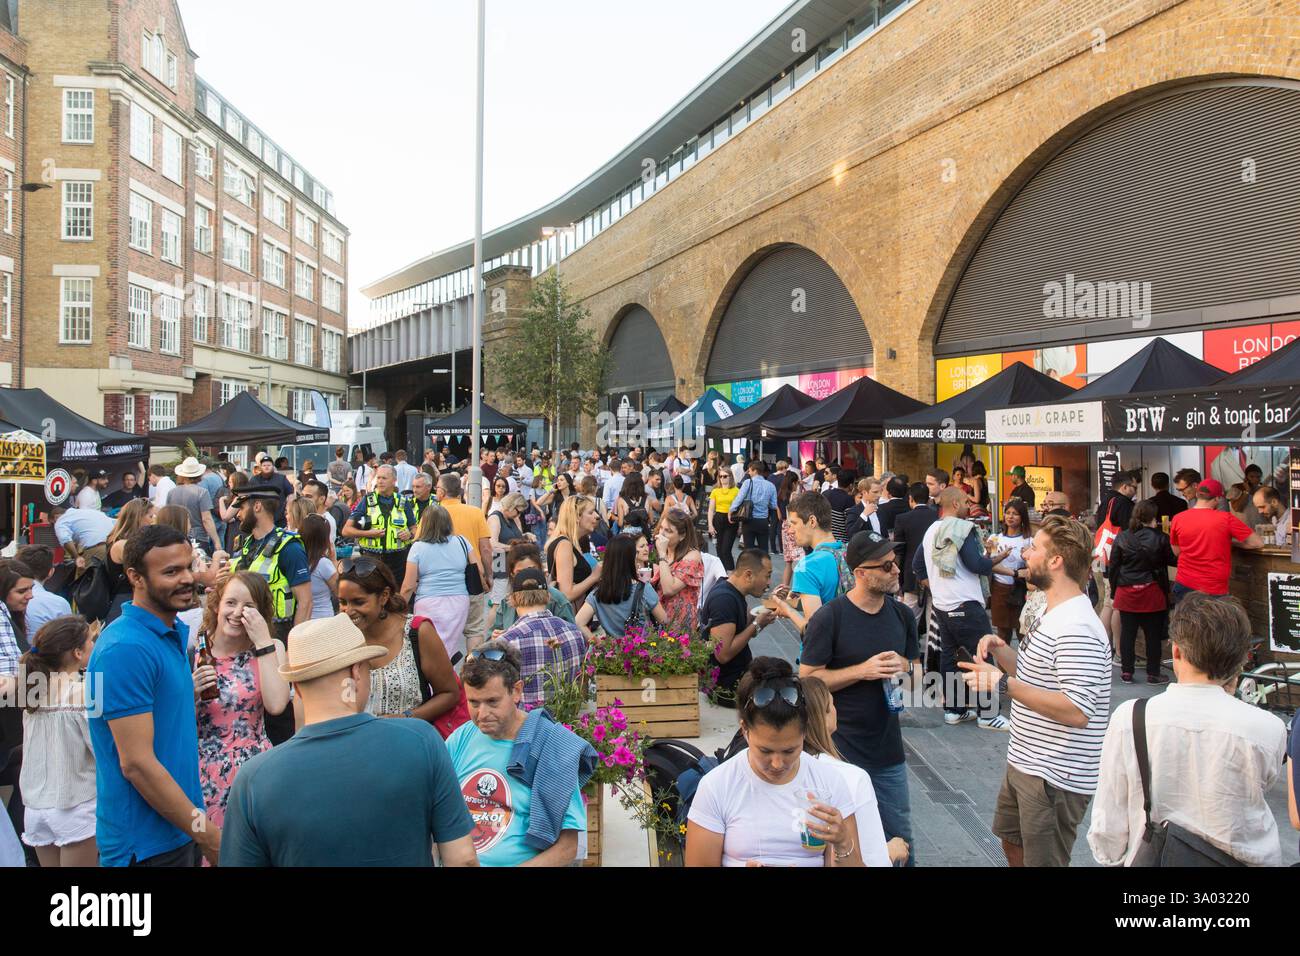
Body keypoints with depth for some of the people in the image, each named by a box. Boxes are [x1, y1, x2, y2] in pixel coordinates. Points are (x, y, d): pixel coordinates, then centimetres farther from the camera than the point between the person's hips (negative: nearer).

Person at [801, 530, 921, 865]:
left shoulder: (902, 615, 4)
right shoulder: (829, 618, -13)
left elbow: (918, 680, 12)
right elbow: (807, 680, -12)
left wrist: (905, 667, -11)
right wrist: (862, 671, -21)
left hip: (888, 750, 5)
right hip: (841, 752, -4)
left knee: (901, 843, 14)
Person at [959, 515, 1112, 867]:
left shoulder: (1076, 629, -25)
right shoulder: (1054, 615, 10)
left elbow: (1076, 712, -31)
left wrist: (1004, 684, -32)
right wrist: (1001, 653, -1)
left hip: (1054, 778, -11)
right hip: (1025, 765, 11)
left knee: (1042, 861, 6)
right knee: (1013, 842, 27)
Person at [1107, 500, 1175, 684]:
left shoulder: (1122, 537, -2)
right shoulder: (1160, 538, -10)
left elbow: (1113, 566, 2)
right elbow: (1173, 560, 2)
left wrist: (1114, 588, 12)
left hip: (1126, 592, 2)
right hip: (1152, 593, -2)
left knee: (1127, 633, 8)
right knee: (1153, 634, 8)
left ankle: (1126, 672, 13)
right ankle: (1153, 674, 14)